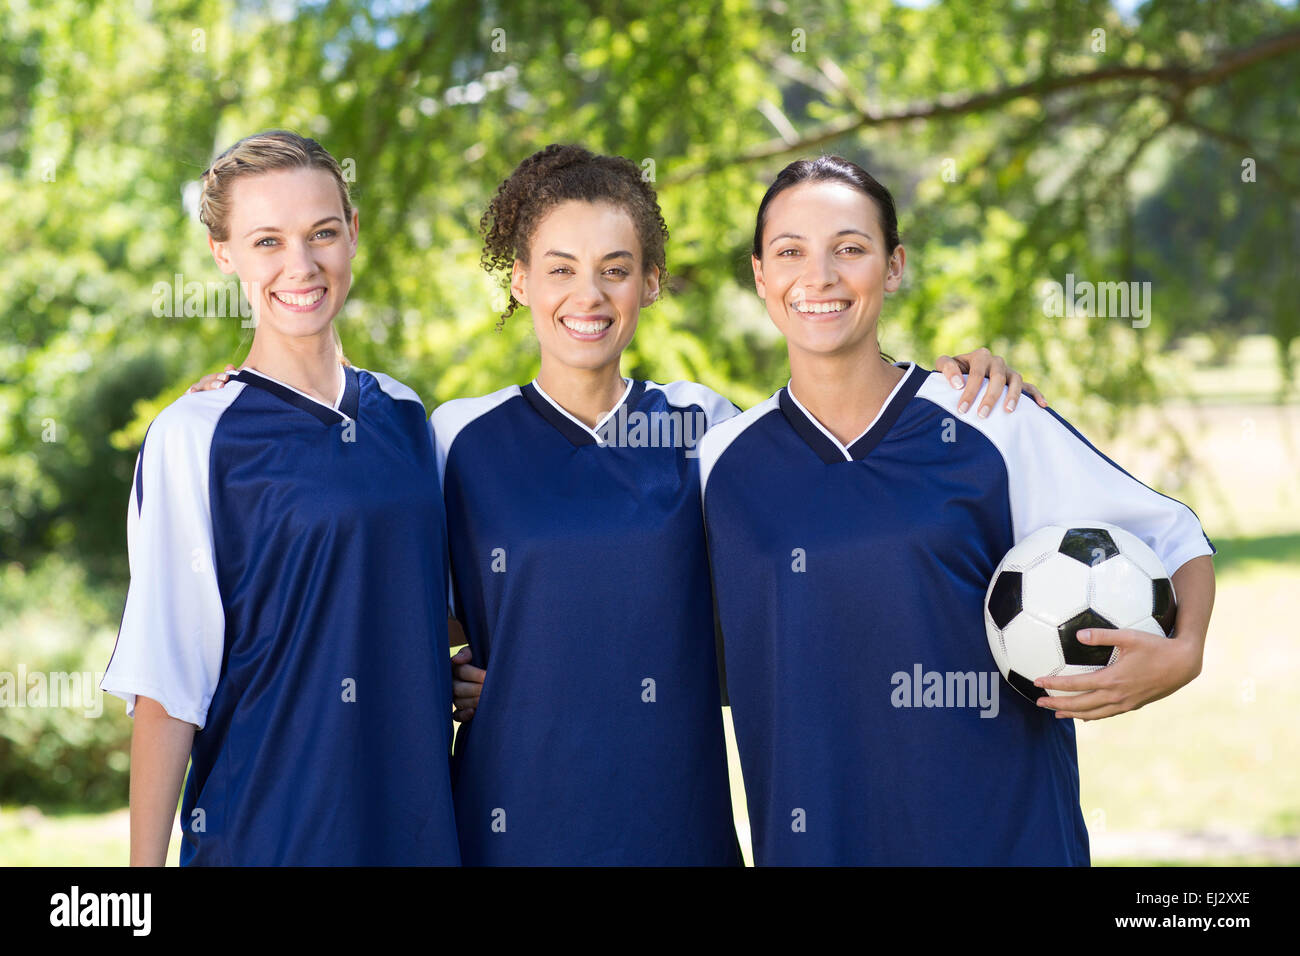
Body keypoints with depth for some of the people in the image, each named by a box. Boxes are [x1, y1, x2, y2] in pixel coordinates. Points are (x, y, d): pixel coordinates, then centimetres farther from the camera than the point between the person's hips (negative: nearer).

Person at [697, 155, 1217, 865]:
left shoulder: (994, 426, -5)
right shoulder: (722, 460, 2)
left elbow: (1171, 537, 3)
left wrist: (1183, 652, -14)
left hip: (1003, 831, -1)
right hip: (805, 839, 2)